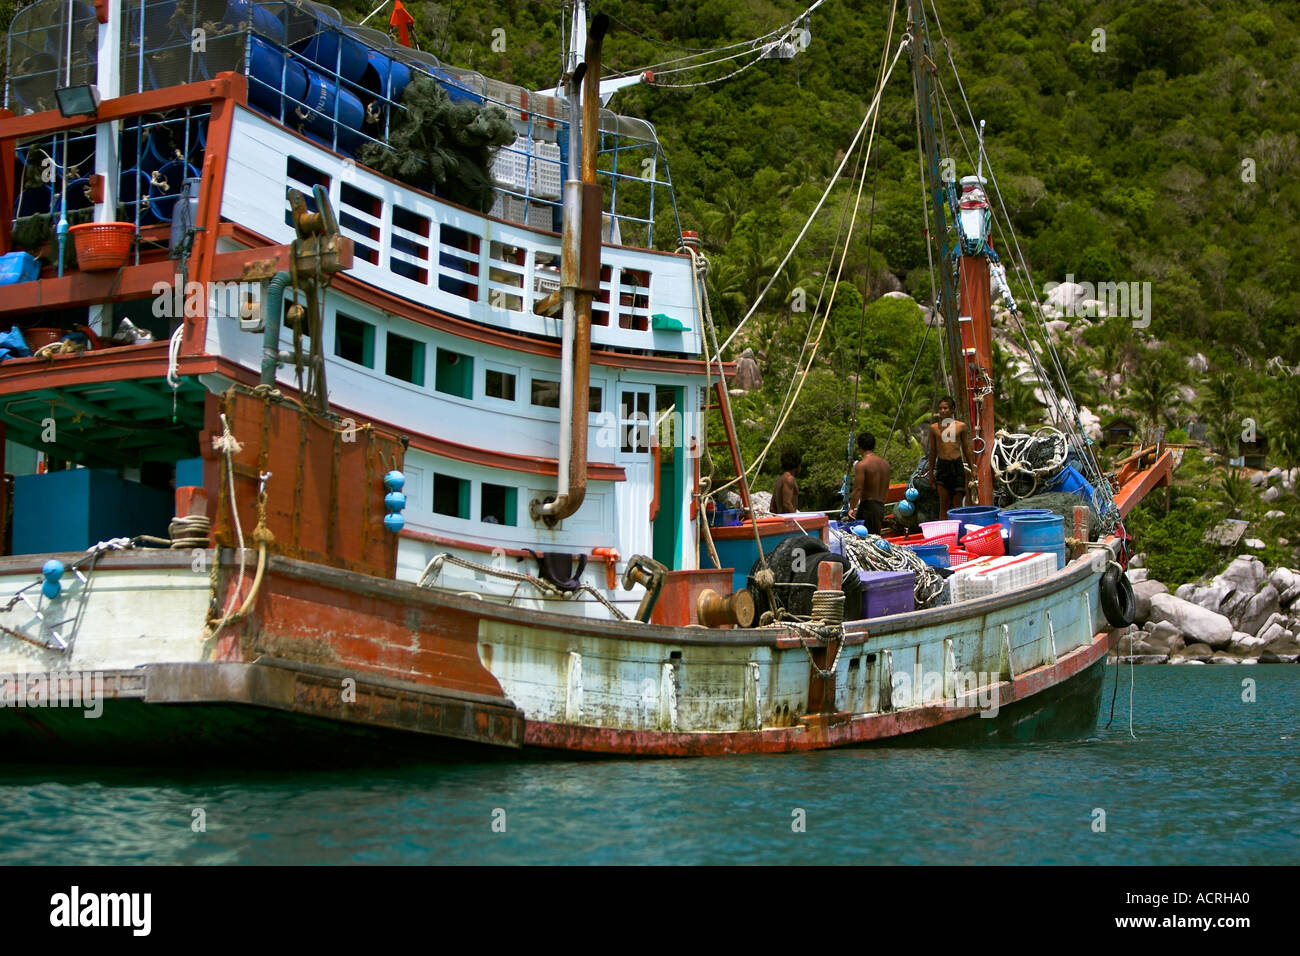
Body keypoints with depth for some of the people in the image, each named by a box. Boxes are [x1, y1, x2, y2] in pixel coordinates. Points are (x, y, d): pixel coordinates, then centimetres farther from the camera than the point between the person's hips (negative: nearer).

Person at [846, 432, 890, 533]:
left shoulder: (861, 465, -11)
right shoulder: (885, 464, 12)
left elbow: (858, 489, -17)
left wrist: (851, 508, -12)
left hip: (868, 507, -7)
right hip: (881, 507, 7)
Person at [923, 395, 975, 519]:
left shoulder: (961, 426, 5)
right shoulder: (934, 428, 7)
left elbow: (967, 449, 11)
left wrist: (972, 469, 10)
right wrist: (931, 471, 12)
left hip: (958, 464, 0)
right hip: (942, 466, 0)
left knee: (957, 503, 1)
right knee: (944, 504, 1)